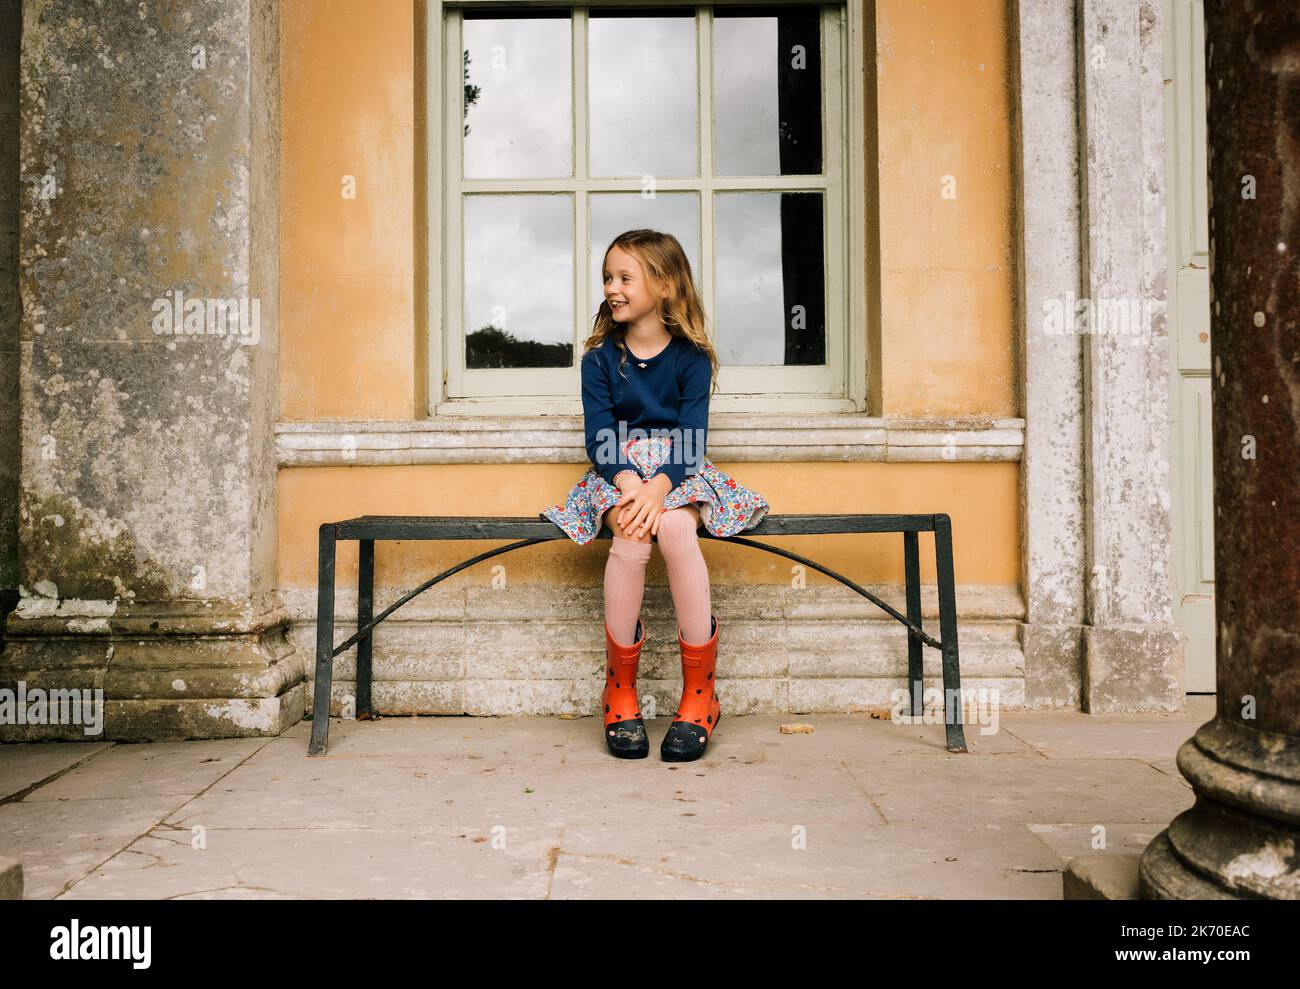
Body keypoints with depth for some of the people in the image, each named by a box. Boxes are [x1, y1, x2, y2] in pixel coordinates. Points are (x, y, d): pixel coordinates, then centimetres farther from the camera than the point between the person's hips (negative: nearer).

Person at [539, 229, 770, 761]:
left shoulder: (691, 357, 2)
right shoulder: (599, 358, 6)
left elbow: (691, 437, -7)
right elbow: (599, 438, -4)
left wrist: (658, 488, -26)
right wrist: (629, 486, -23)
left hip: (678, 473, -1)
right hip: (618, 474, 1)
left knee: (675, 527, -33)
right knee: (630, 537, -32)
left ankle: (699, 694, -21)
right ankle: (619, 690, -16)